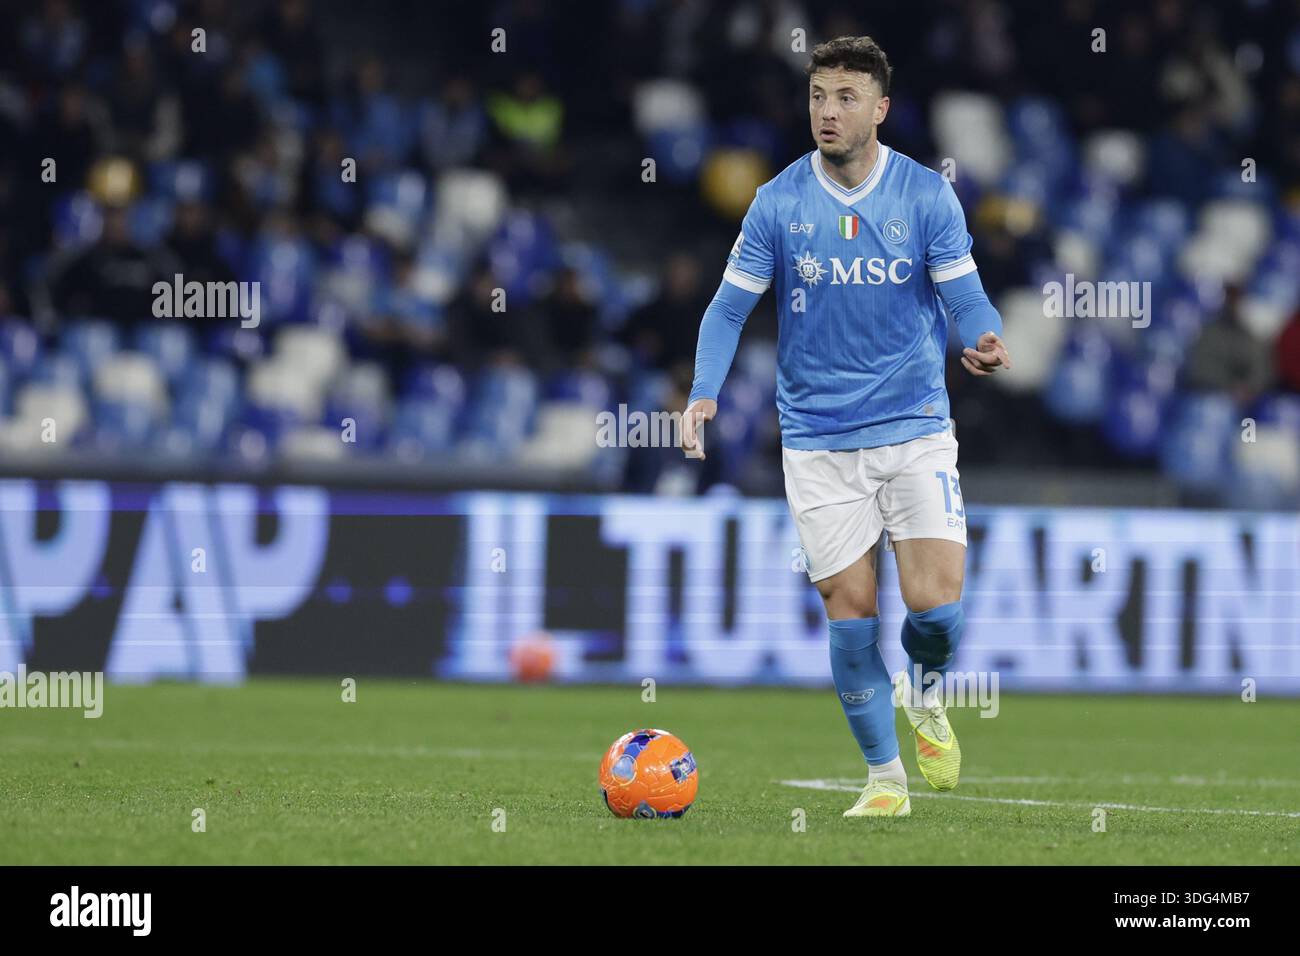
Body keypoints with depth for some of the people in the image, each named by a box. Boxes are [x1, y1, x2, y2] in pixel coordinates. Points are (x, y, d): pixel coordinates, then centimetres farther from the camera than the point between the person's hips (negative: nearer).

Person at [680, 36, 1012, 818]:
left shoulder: (927, 195, -2)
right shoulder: (778, 203, -1)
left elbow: (964, 294, -5)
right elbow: (732, 306, 1)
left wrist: (986, 340, -28)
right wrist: (704, 393, -15)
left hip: (915, 429, 0)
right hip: (818, 440, 1)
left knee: (936, 601, -11)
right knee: (850, 608, -3)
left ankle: (926, 697, 23)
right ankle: (885, 776, 12)